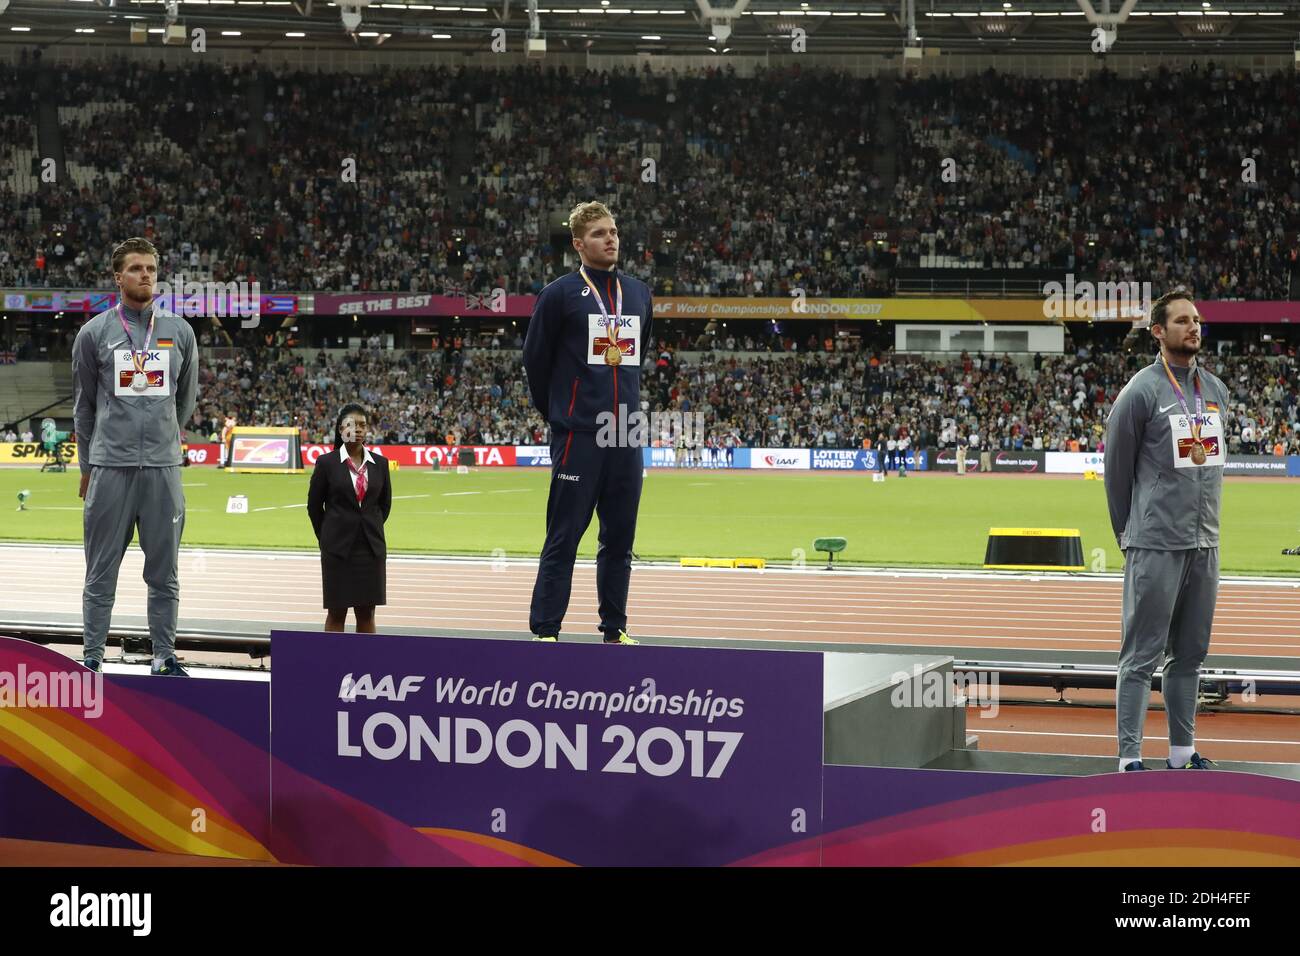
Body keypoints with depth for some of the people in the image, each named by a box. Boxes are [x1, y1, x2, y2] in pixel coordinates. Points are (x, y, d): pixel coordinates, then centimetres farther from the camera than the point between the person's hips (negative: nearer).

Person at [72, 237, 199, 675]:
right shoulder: (94, 333, 3)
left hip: (163, 470, 2)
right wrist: (88, 466, 14)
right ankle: (92, 658, 7)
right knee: (101, 575, 1)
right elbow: (83, 405, 12)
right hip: (110, 470, -2)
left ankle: (165, 658, 12)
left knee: (164, 576, 5)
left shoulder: (179, 332, 8)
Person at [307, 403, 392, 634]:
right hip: (338, 550, -2)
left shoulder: (380, 463, 4)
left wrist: (372, 531, 13)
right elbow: (314, 505, 4)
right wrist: (327, 539, 8)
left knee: (366, 612, 5)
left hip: (371, 547, 2)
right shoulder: (327, 463, -4)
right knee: (336, 612, 1)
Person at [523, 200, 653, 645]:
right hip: (578, 437, -5)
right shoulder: (560, 294, -4)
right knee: (564, 537, -5)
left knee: (620, 538, 8)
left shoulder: (639, 294, 12)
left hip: (626, 437, 5)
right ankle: (545, 631, -2)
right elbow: (535, 359, 2)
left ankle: (615, 630, 16)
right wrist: (556, 413, 9)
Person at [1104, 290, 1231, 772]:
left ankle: (1183, 751, 19)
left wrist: (1205, 523, 15)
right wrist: (1129, 534, 4)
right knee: (1142, 655, -5)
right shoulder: (1141, 392, -8)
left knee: (1190, 654, 11)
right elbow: (1116, 468, -1)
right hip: (1156, 546, -6)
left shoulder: (1216, 389, 11)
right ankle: (1130, 756, -3)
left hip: (1205, 545, 6)